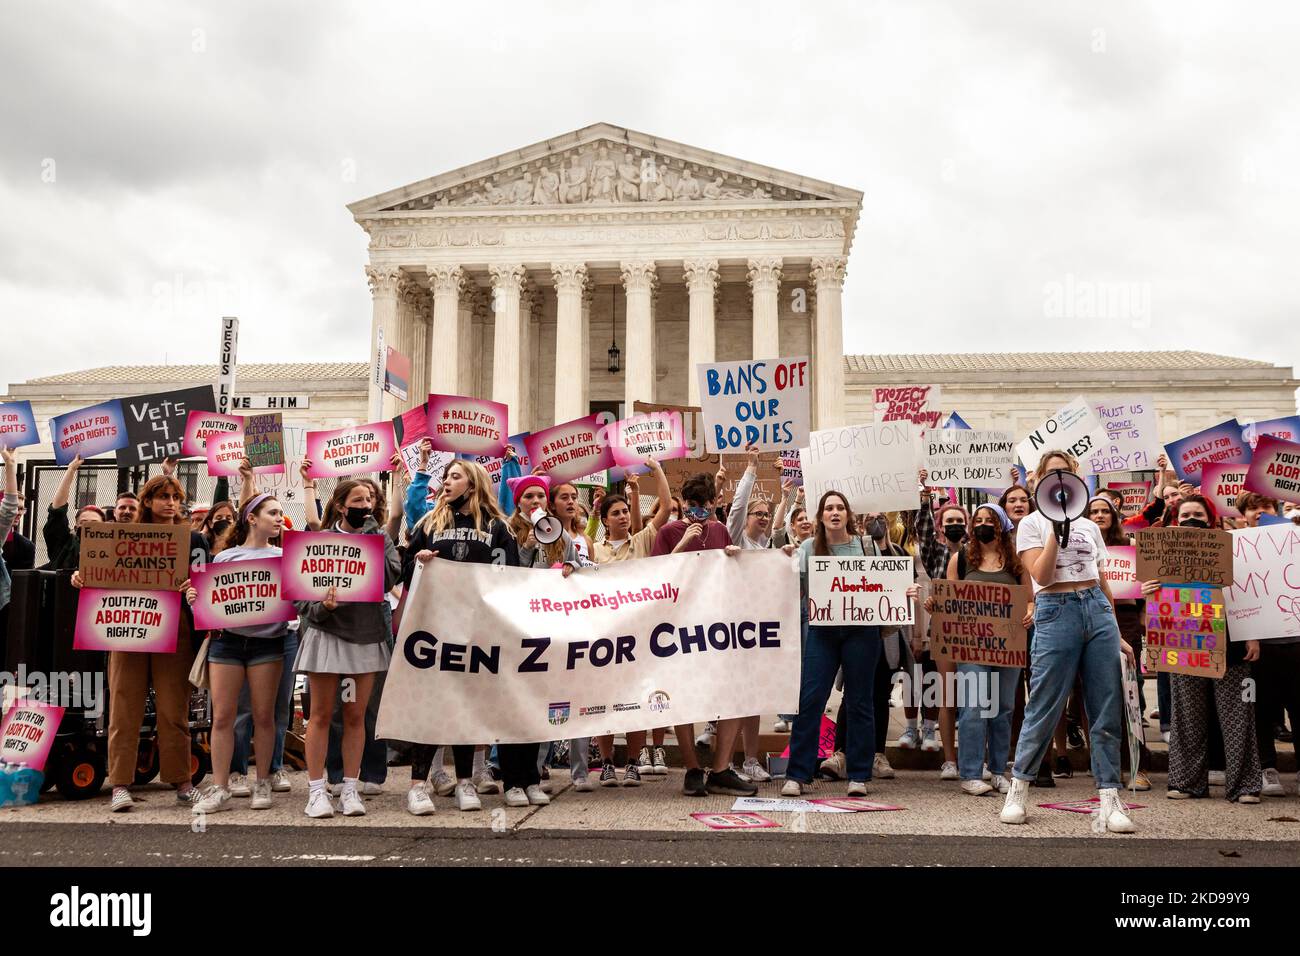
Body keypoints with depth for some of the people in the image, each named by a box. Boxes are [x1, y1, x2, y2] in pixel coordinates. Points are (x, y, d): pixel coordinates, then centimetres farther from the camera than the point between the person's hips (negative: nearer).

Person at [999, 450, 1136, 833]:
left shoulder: (1090, 527, 18)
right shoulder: (1032, 523, 5)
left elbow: (1103, 583, 19)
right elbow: (1041, 575, -9)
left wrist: (1118, 635, 16)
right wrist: (1057, 529, -12)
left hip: (1099, 611, 4)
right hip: (1056, 613, -4)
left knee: (1107, 712, 0)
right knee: (1044, 709, -2)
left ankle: (1109, 801, 3)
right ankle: (1018, 790, 14)